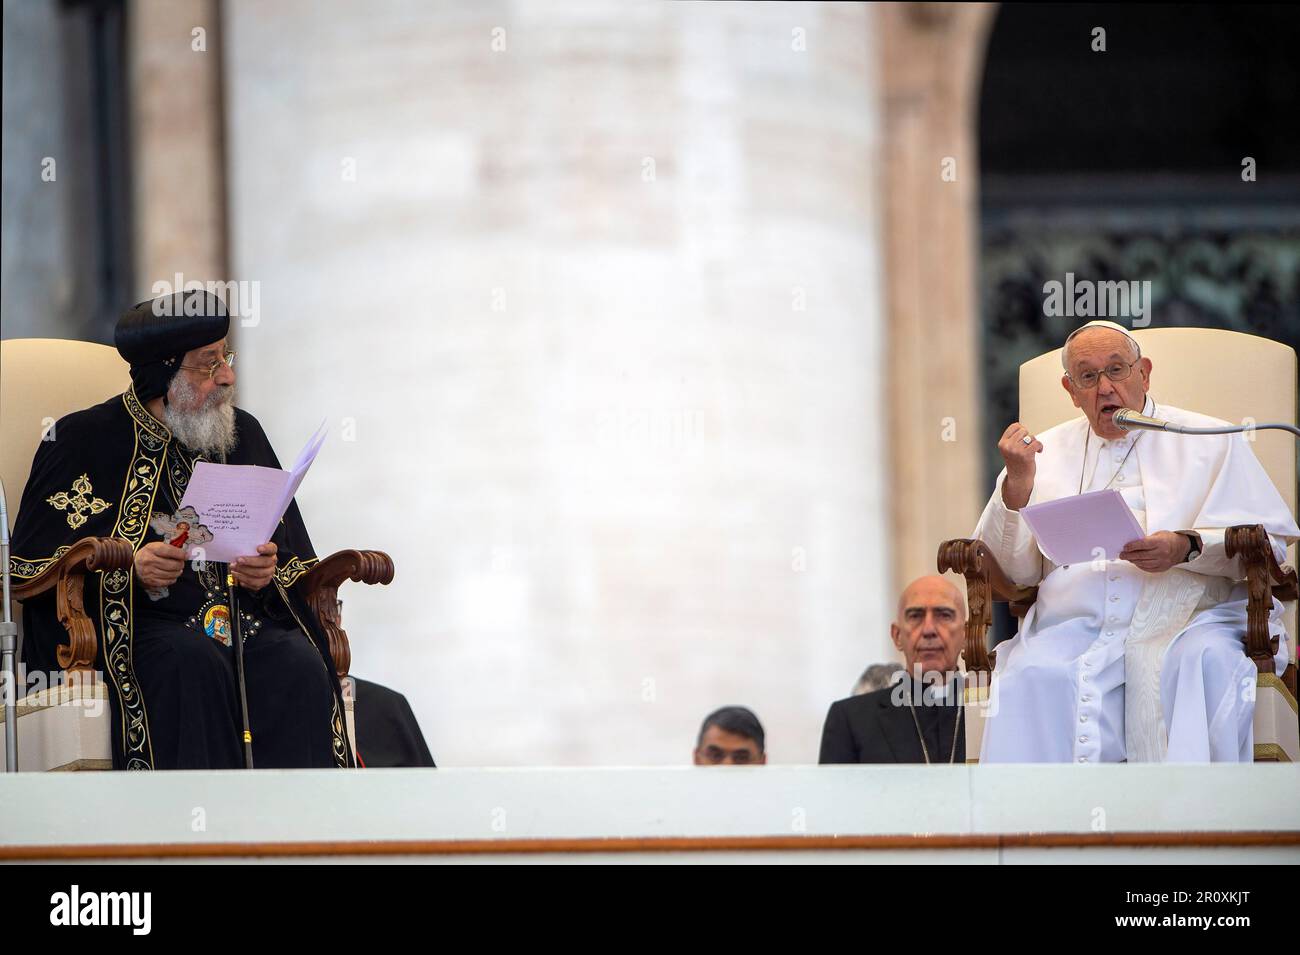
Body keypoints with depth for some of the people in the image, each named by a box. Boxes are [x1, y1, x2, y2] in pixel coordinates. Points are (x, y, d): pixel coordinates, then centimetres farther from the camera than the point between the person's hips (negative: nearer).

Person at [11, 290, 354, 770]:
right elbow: (31, 559, 0)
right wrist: (130, 566, -15)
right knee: (194, 662, -36)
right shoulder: (86, 439, 4)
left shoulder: (243, 434, 18)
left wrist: (267, 570, -6)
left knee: (300, 664, -29)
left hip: (243, 615, 4)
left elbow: (294, 560, 19)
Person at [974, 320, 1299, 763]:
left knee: (1203, 661, -36)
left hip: (1182, 619, -1)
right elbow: (1013, 571, 15)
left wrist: (1188, 547, -12)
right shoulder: (1047, 452, 22)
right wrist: (1016, 485, -2)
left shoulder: (1208, 441, 16)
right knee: (1031, 677, -32)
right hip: (1072, 623, 1)